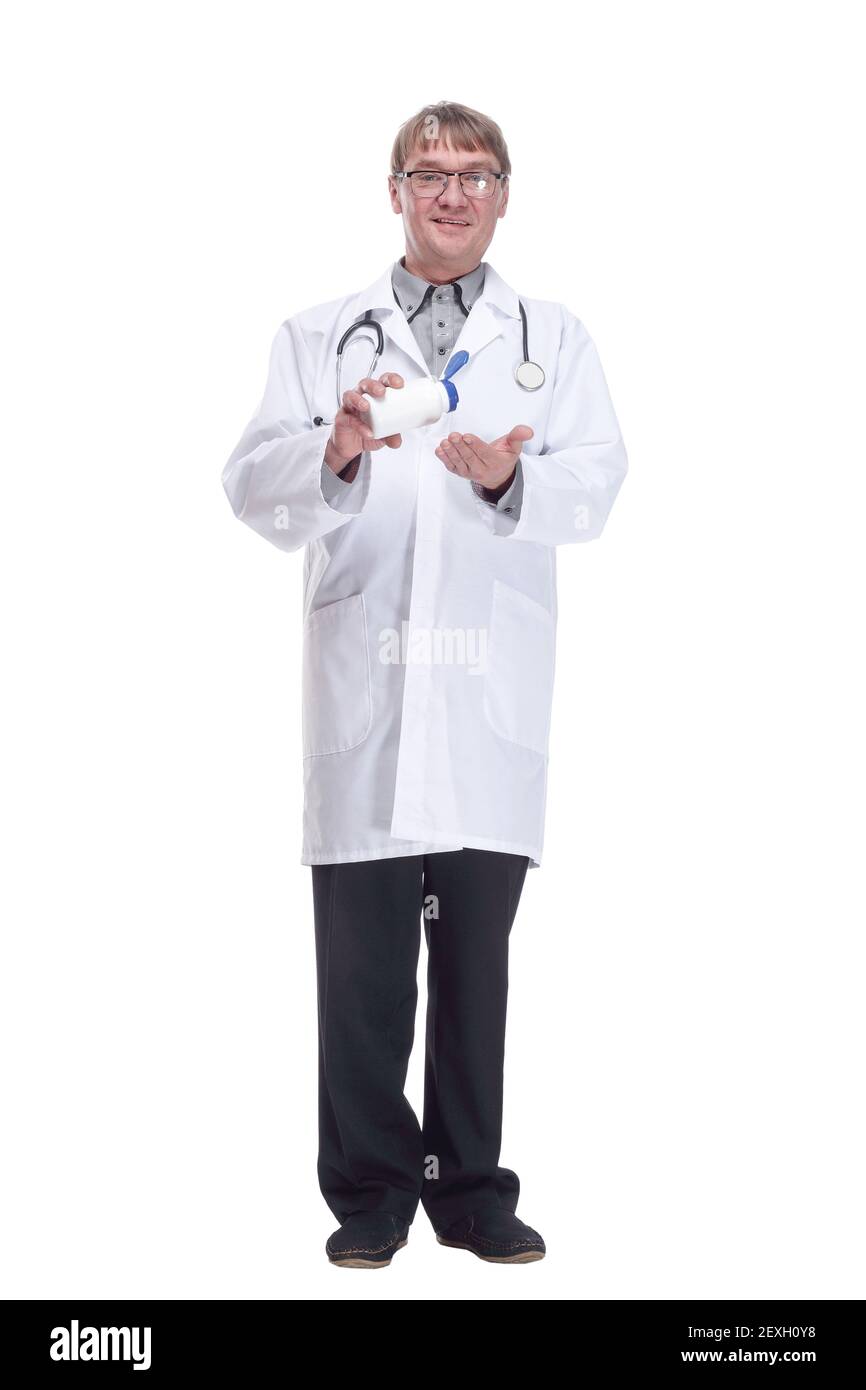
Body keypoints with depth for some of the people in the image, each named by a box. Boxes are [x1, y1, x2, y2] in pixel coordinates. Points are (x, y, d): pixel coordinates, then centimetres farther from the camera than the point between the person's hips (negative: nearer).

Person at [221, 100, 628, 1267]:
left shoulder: (554, 337, 15)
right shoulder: (319, 336, 14)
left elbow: (593, 485, 2)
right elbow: (255, 490, 3)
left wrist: (507, 477, -19)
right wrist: (335, 452, -18)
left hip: (494, 690, 1)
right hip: (363, 684, 0)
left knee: (478, 950, 6)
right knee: (362, 954, 0)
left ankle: (471, 1186, 18)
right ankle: (370, 1191, 14)